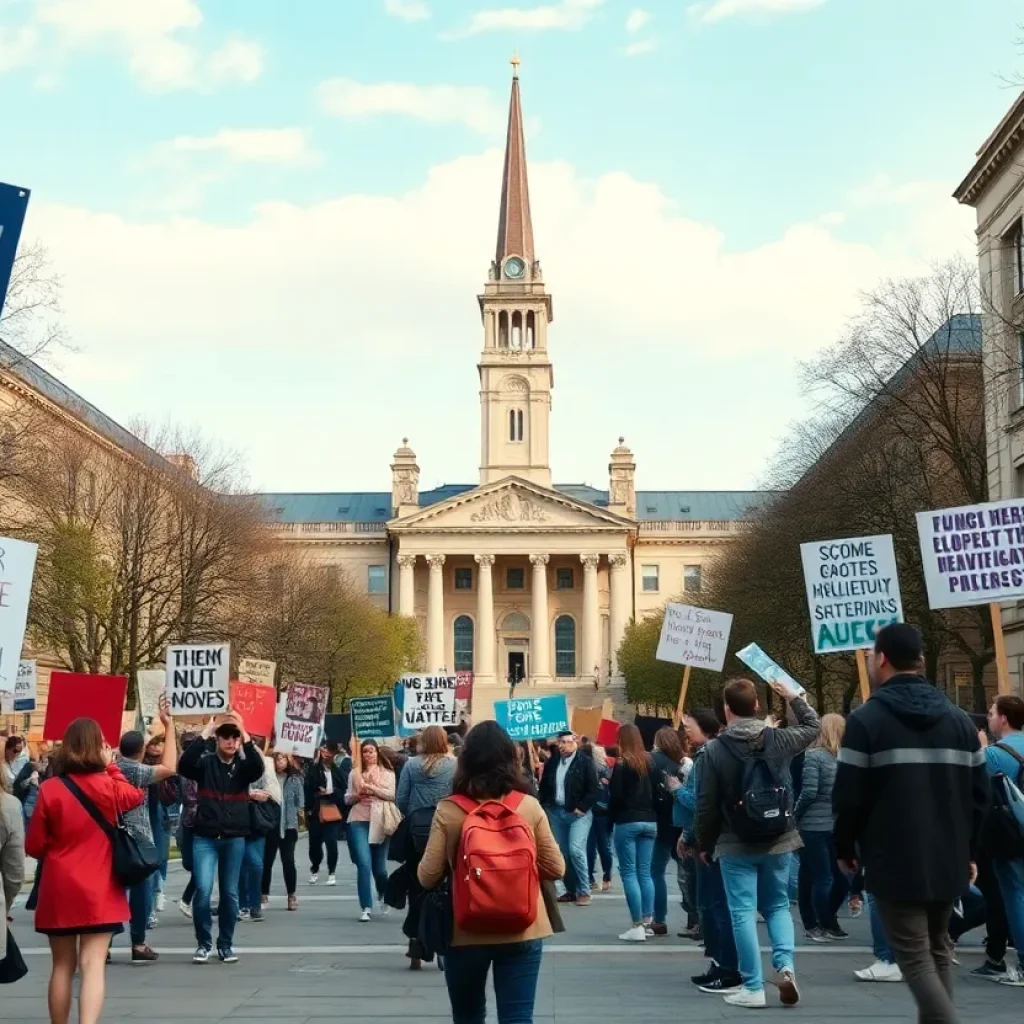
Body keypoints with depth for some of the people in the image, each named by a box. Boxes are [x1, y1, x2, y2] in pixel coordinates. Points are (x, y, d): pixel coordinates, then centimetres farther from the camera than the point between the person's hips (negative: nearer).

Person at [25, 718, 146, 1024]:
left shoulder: (49, 789, -7)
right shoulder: (108, 786, -8)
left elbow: (34, 846, 0)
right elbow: (137, 796, 16)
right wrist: (110, 766, 16)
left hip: (59, 890, 2)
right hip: (98, 891, -1)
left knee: (62, 966, 15)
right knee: (93, 966, -4)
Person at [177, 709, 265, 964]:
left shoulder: (243, 766, 3)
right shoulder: (205, 763, 0)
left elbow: (259, 769, -18)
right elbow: (184, 766, -19)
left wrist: (245, 735, -26)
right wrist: (204, 734, -24)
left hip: (235, 838, 2)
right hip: (205, 837, -2)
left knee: (230, 893, 7)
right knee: (203, 890, -11)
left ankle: (226, 944, 19)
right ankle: (203, 943, 5)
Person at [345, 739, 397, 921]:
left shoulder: (388, 773, 5)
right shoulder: (355, 773, 8)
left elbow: (393, 795, -7)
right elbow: (347, 799, 11)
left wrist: (372, 788, -14)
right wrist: (357, 794, -9)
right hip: (359, 821, 0)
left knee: (379, 867, 7)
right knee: (364, 863, -14)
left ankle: (382, 896, 39)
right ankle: (366, 908, -8)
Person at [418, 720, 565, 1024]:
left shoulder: (448, 810, -8)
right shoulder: (529, 806, -4)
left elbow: (427, 876, -7)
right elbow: (555, 869, -1)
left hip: (465, 932, 0)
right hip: (522, 930, 0)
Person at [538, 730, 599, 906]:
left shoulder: (585, 762, -8)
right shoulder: (551, 762, 7)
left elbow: (593, 790, -10)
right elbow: (544, 785, 15)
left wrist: (581, 808, -14)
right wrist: (545, 805, 5)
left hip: (579, 813, -5)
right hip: (556, 812, 5)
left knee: (576, 850, -15)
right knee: (562, 852, 8)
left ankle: (584, 891, -4)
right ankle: (570, 890, 18)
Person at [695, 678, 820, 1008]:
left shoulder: (714, 750, -10)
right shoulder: (779, 739, -3)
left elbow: (707, 804, -7)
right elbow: (813, 725, 18)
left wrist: (704, 844, 6)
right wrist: (791, 696, 28)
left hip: (735, 846, -3)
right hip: (778, 841, 3)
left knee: (743, 912, 3)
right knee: (778, 905, 17)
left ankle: (753, 987, 3)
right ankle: (785, 965, -4)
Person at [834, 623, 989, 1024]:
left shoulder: (866, 718, -10)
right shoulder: (958, 718, 7)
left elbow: (848, 796, -12)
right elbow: (980, 794, 9)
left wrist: (845, 849, 4)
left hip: (895, 862, -6)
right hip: (948, 860, 6)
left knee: (915, 958, -3)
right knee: (938, 950, 19)